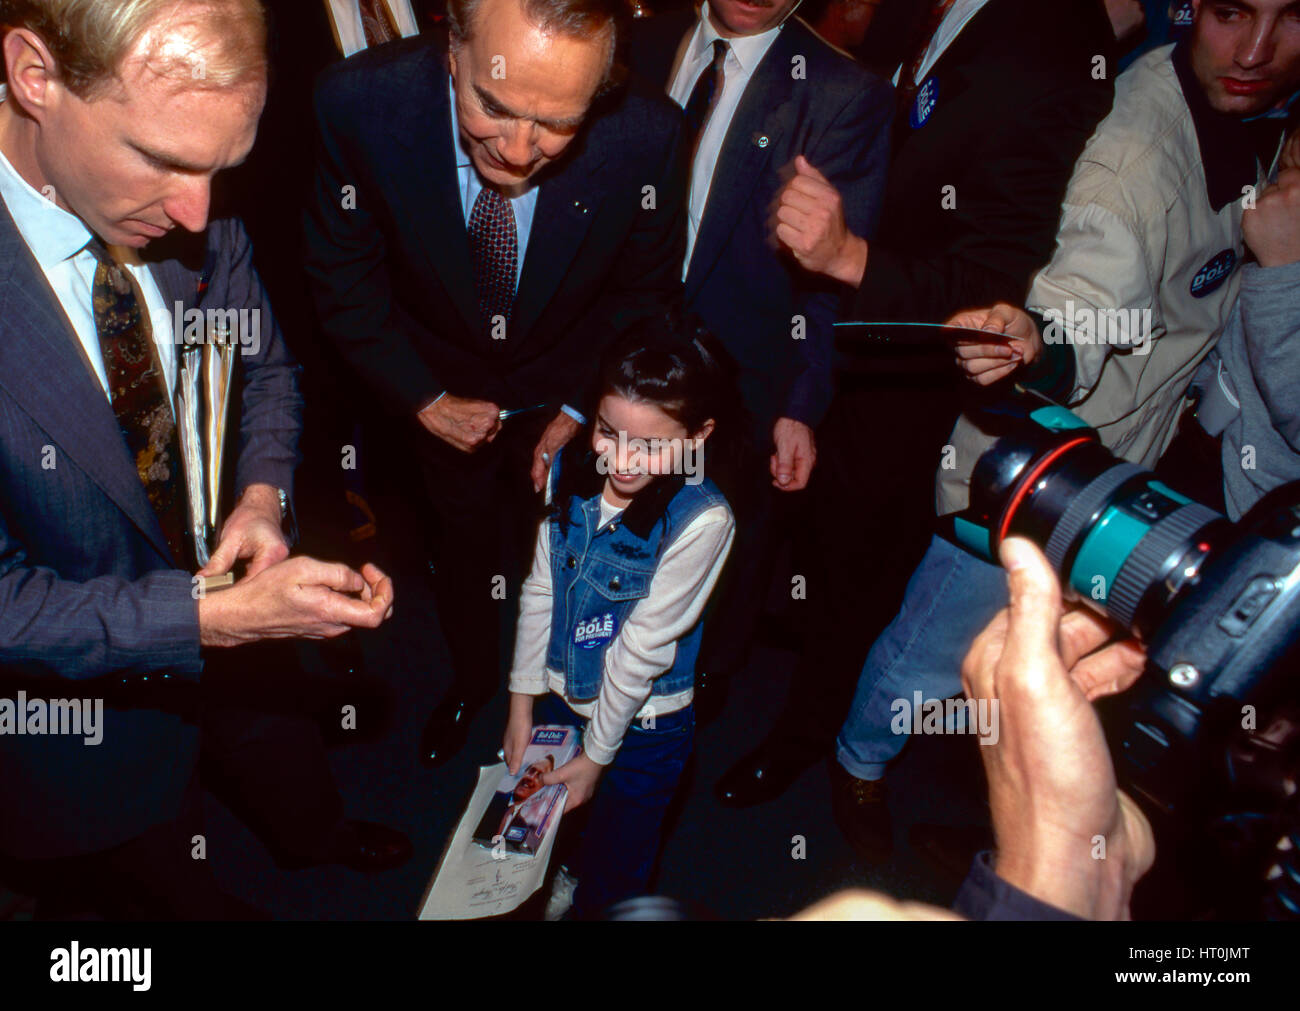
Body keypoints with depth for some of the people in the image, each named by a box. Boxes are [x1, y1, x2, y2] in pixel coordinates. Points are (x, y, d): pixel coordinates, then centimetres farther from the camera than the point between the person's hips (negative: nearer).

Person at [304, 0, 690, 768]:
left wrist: (581, 410, -10)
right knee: (465, 543, 23)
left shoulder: (650, 135, -33)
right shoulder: (360, 102, -32)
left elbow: (645, 292, -11)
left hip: (565, 396, 0)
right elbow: (345, 276, -14)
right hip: (443, 393, 1)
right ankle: (473, 676, 54)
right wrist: (424, 399, -14)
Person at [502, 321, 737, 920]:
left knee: (610, 881, 14)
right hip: (560, 698, 5)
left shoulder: (701, 520, -26)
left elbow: (644, 646, -20)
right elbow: (540, 590, -2)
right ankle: (565, 878, 55)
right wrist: (522, 702, 1)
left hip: (642, 726, -4)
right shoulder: (572, 471, -10)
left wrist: (597, 754, -12)